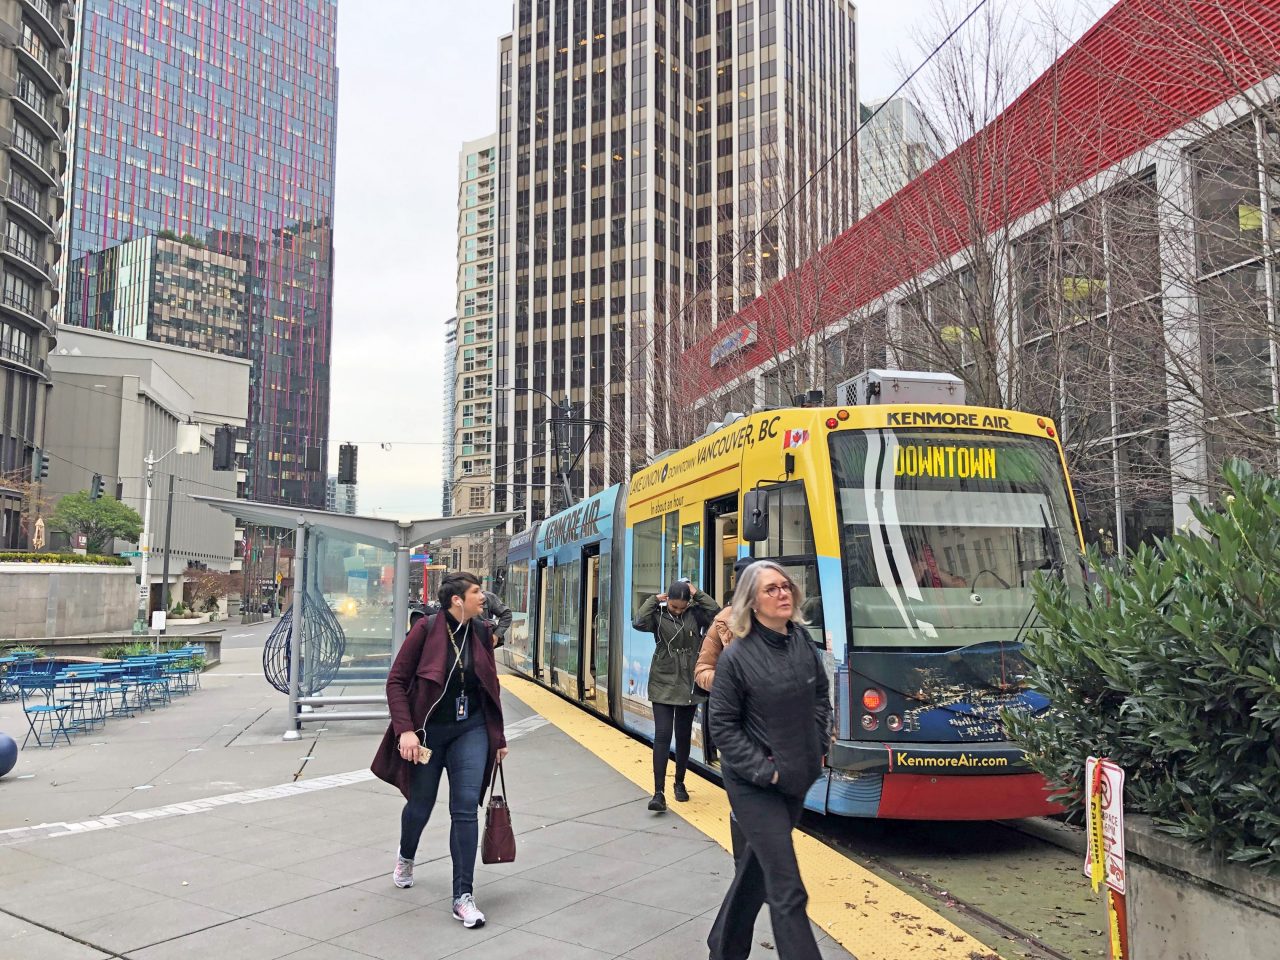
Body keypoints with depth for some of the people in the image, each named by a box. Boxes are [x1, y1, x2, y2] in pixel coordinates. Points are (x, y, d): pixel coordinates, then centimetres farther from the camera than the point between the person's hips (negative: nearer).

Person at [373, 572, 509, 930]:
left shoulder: (480, 632, -2)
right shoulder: (426, 629, -15)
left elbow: (491, 686, 7)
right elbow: (396, 680, -12)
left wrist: (498, 736, 9)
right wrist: (405, 729, -21)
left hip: (471, 729, 2)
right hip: (428, 730, -2)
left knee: (466, 808, -6)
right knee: (420, 806, 15)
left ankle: (463, 896, 2)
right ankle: (406, 856, 49)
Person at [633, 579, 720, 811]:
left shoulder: (695, 613, -1)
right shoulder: (659, 615, -6)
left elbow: (717, 614, -17)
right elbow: (639, 622, -24)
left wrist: (697, 594, -13)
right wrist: (654, 600, -15)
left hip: (688, 686, 2)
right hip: (663, 686, -2)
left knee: (684, 737, 13)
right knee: (662, 736, -8)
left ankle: (679, 783, 31)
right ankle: (659, 793, -7)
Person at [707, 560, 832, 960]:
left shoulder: (801, 640, 0)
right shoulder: (737, 656, -16)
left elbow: (821, 694, 14)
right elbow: (722, 724, -12)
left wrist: (816, 745, 3)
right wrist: (764, 770, -16)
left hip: (796, 778, 6)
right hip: (754, 785, -6)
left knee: (757, 868, 20)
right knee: (787, 890, -5)